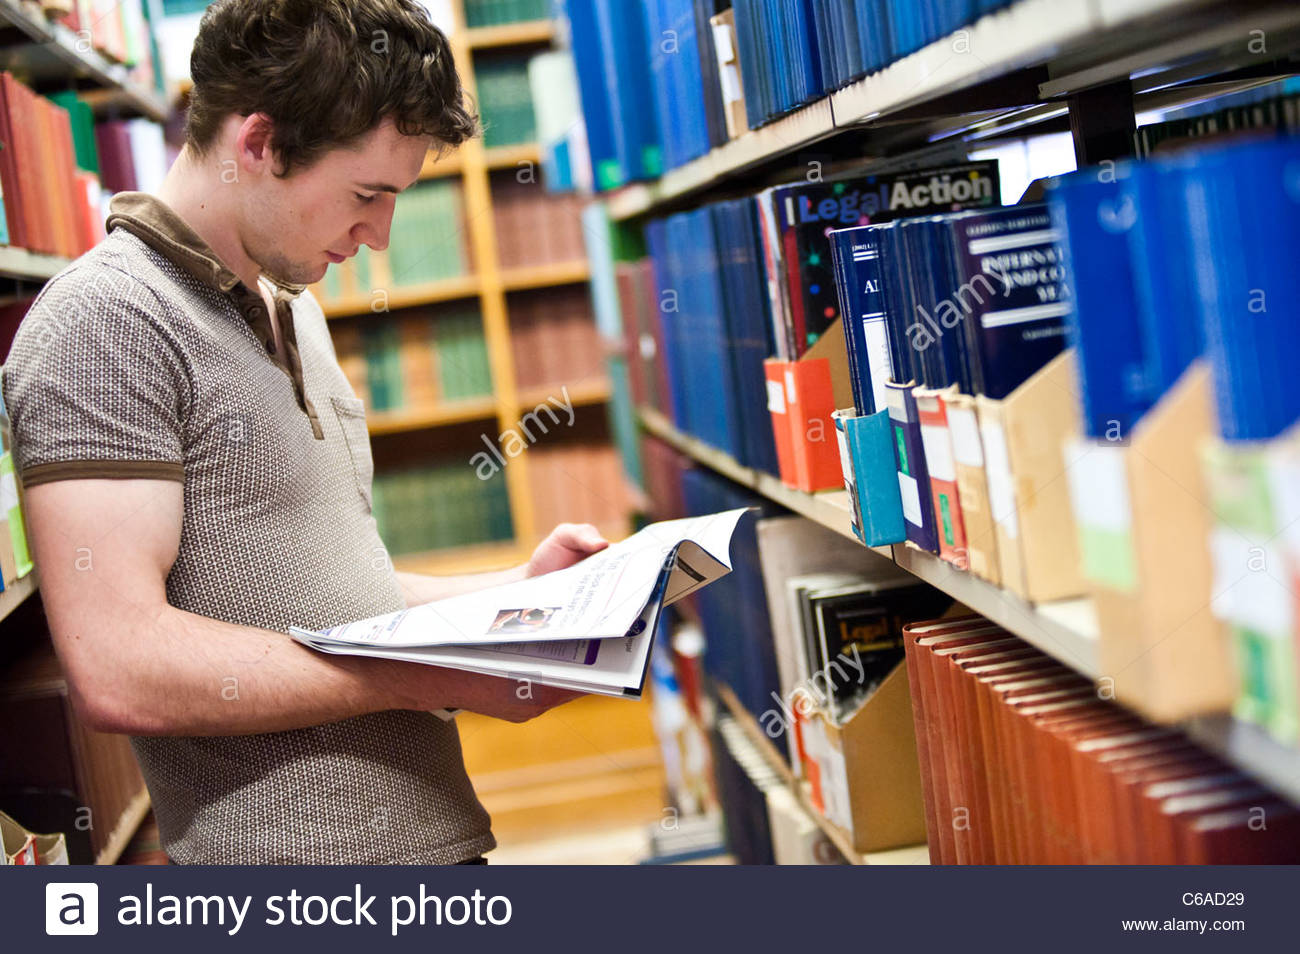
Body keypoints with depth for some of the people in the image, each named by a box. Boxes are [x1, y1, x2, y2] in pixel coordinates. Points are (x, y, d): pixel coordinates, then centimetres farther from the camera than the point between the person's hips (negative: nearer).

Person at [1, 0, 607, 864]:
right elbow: (119, 670, -23)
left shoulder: (290, 309, 14)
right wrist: (435, 676, -20)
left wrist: (517, 591, 7)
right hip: (284, 847, -8)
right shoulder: (107, 319, -15)